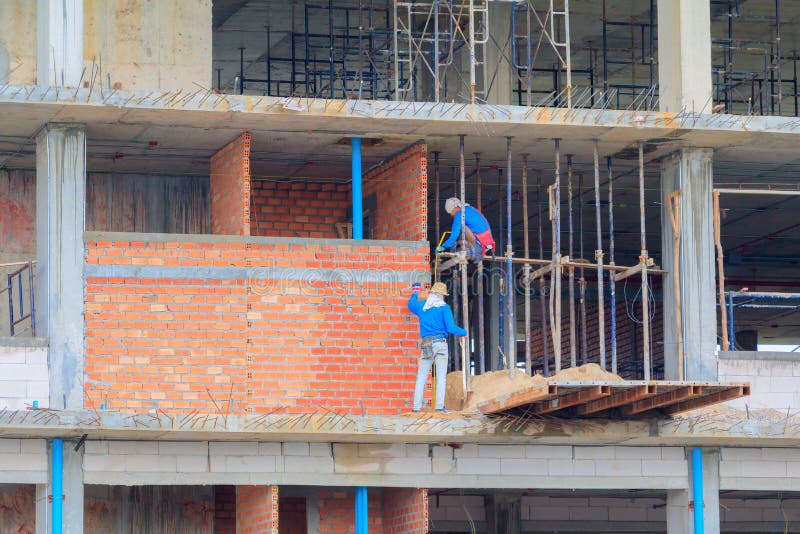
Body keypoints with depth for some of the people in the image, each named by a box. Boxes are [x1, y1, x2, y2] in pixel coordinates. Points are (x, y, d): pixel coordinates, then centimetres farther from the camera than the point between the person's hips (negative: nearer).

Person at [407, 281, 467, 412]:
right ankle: (440, 406, -13)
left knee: (421, 377, 5)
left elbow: (411, 305, 35)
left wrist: (415, 293, 53)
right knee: (441, 377, -5)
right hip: (440, 342, -3)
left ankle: (416, 406, 0)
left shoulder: (421, 306, 11)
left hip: (426, 344, 3)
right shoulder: (444, 307, -1)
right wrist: (464, 333, 8)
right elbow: (451, 327, -8)